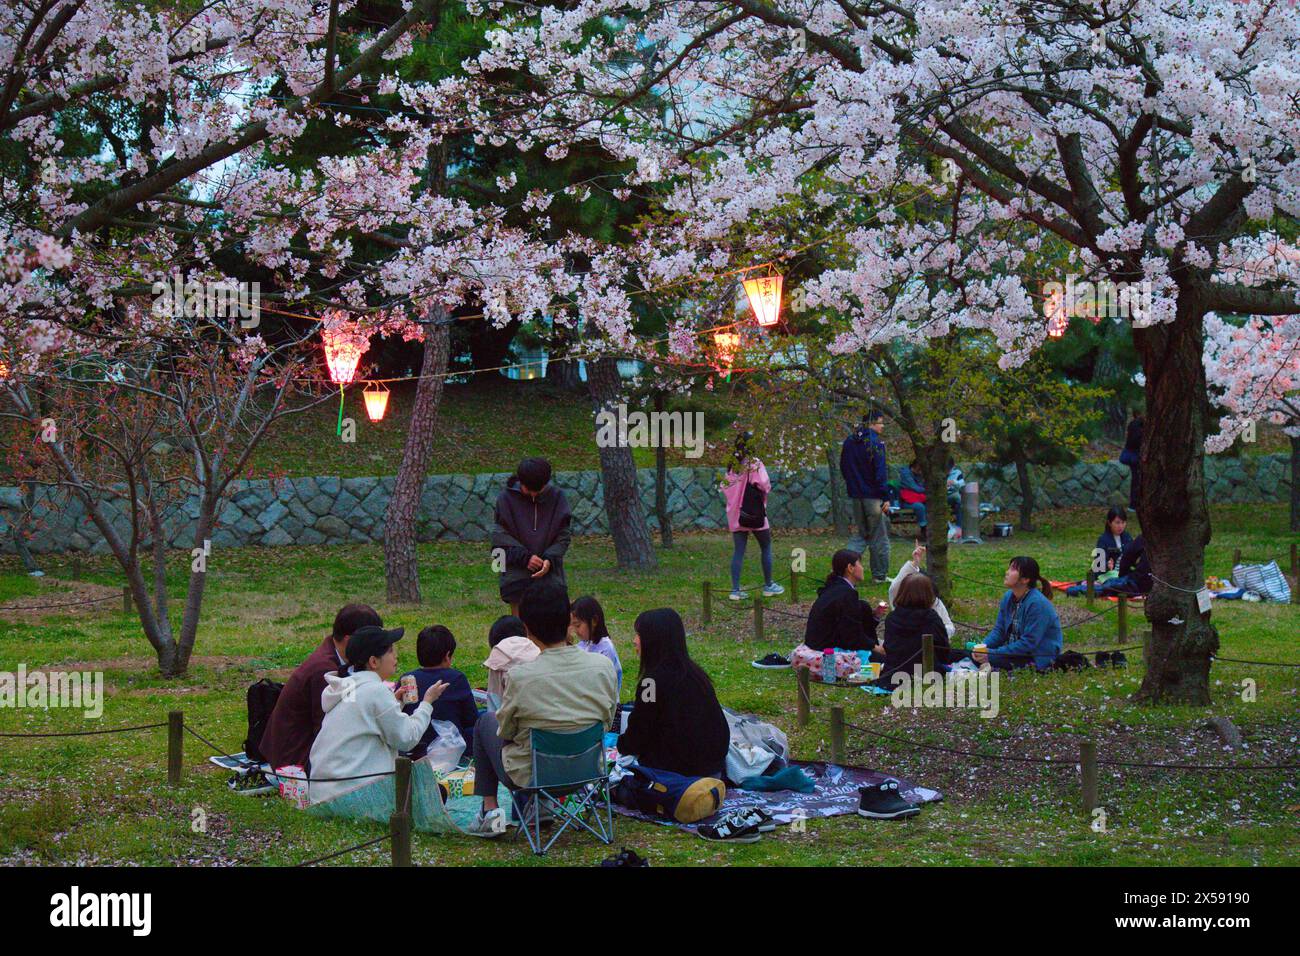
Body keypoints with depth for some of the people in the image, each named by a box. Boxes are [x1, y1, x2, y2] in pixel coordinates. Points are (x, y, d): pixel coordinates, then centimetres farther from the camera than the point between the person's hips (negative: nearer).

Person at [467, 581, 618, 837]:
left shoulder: (521, 676, -25)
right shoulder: (603, 667, -15)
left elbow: (505, 731, -7)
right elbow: (607, 722, 1)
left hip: (529, 777, -4)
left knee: (486, 721, 25)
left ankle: (489, 809, 24)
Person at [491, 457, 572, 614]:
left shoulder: (557, 497, 1)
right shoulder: (506, 498, -2)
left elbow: (563, 536, 2)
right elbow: (500, 536, -5)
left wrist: (550, 559, -15)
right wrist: (524, 557, -17)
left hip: (550, 574, 1)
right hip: (516, 576, -1)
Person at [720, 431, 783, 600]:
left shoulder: (732, 465, 6)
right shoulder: (755, 464, -12)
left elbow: (724, 488, 8)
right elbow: (764, 485, -19)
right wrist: (768, 487, 2)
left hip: (735, 514, 5)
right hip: (755, 513, -5)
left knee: (738, 551, 5)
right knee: (766, 548, 12)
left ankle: (735, 589, 0)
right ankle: (768, 585, 17)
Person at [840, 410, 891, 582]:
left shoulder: (849, 442, 8)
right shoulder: (875, 443, -14)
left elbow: (843, 468, 15)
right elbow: (880, 472, -17)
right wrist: (886, 498, -14)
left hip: (856, 496, 7)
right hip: (873, 495, -7)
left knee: (862, 534, 17)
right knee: (879, 537, 5)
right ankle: (879, 575, 11)